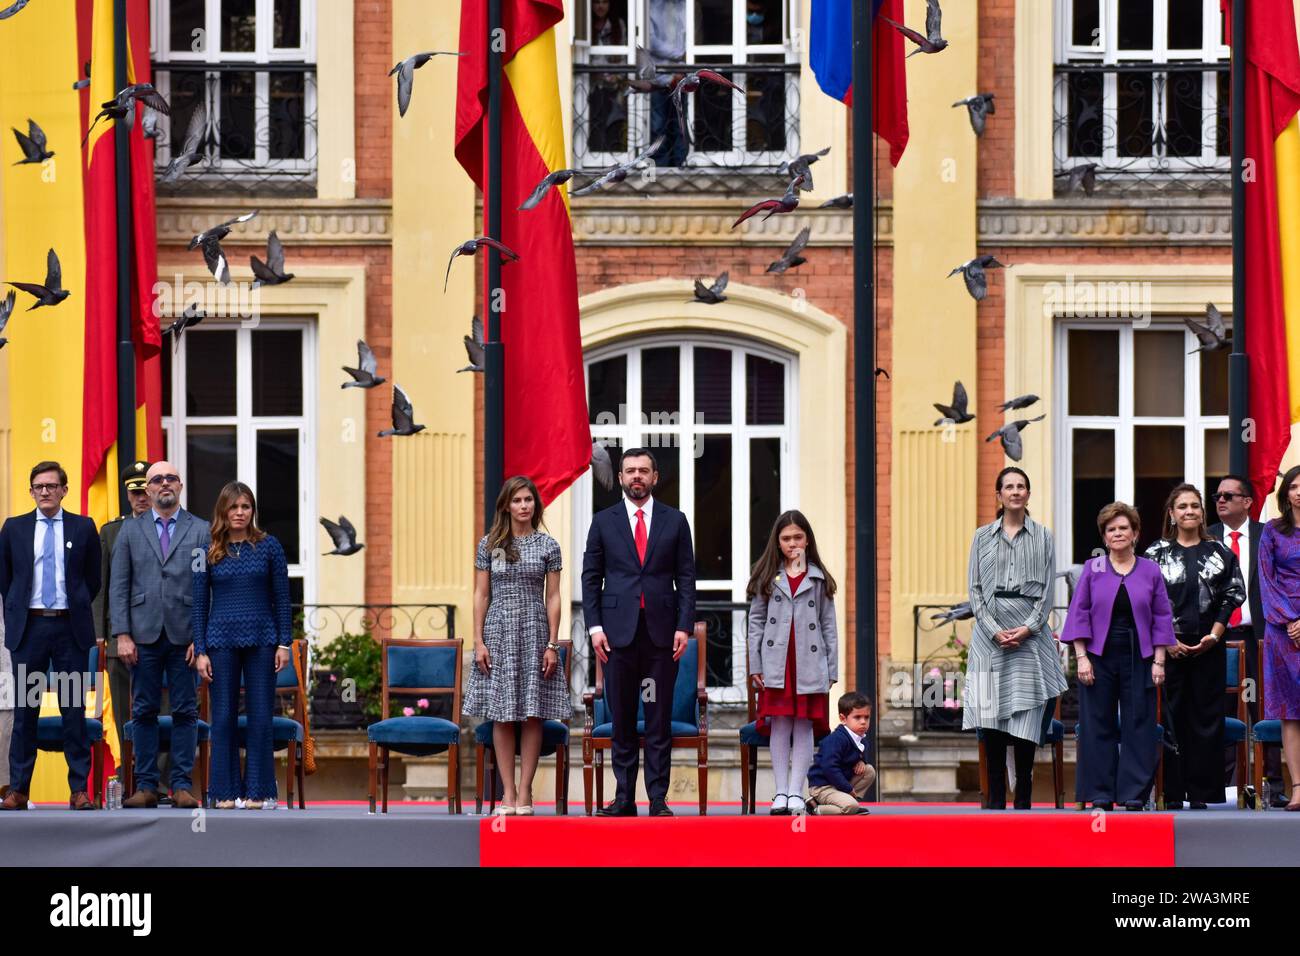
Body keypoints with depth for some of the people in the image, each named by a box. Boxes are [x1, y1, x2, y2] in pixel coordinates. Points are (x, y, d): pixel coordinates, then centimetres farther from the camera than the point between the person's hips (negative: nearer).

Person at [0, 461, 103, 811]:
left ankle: (79, 789, 3)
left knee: (74, 709, 1)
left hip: (70, 628, -1)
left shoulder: (83, 528, 4)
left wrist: (77, 609, 7)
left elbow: (93, 578, 11)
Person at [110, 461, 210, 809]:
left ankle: (182, 786, 3)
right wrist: (122, 635, -3)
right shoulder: (131, 532, 10)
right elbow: (119, 587, 6)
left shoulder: (201, 531, 6)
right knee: (144, 712, 2)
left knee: (185, 712, -1)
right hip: (144, 635, 1)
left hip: (185, 636, -1)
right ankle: (146, 786, 6)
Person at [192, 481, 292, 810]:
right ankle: (226, 792, 10)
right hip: (222, 641, 0)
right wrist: (200, 650, -1)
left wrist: (284, 643, -1)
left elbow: (281, 597, 5)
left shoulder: (268, 546, 3)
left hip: (261, 640, 0)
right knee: (224, 718, 3)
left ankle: (258, 791, 7)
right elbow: (199, 602, 4)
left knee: (260, 717, 0)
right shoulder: (208, 551, 3)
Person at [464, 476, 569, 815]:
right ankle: (508, 793, 5)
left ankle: (525, 792, 4)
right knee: (502, 716, 0)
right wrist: (479, 641, -2)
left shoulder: (548, 545, 4)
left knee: (533, 715, -1)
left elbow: (553, 598, 3)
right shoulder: (489, 544, 5)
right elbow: (481, 595, 5)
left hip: (534, 632, 0)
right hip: (499, 631, 0)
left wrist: (552, 644, -3)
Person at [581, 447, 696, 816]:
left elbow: (686, 577, 5)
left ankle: (658, 798, 3)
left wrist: (684, 627, -5)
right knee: (622, 720, 3)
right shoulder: (603, 522, 7)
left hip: (661, 632, 0)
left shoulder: (674, 521, 7)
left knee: (659, 720, 1)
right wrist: (595, 626, -4)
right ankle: (624, 797, 7)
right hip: (619, 630, 0)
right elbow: (590, 577, 6)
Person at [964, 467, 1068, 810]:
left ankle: (1024, 798, 3)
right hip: (991, 634, 1)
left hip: (1030, 635, -1)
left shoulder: (1043, 537, 9)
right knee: (991, 717, -5)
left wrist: (1028, 628, -9)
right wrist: (994, 630, -8)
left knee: (1027, 716, -4)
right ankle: (996, 798, 0)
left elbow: (1047, 590, 4)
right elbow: (974, 589, 6)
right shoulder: (983, 537, 10)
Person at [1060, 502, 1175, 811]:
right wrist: (1081, 657, -6)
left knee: (1138, 727, -1)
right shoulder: (1092, 570, 5)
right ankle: (1101, 796, 7)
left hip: (1138, 659, 0)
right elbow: (1079, 615, 3)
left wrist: (1159, 661, -1)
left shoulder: (1150, 571, 6)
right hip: (1099, 658, 0)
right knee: (1098, 727, 1)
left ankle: (1134, 795, 4)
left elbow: (1162, 618, 6)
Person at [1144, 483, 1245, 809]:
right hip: (1169, 646, -1)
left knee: (1207, 716, 0)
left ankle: (1202, 792, 2)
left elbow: (1232, 596, 5)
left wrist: (1214, 635, -7)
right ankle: (1173, 792, 1)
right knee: (1172, 716, -1)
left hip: (1209, 646, 1)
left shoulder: (1220, 553, 9)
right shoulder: (1156, 553, 5)